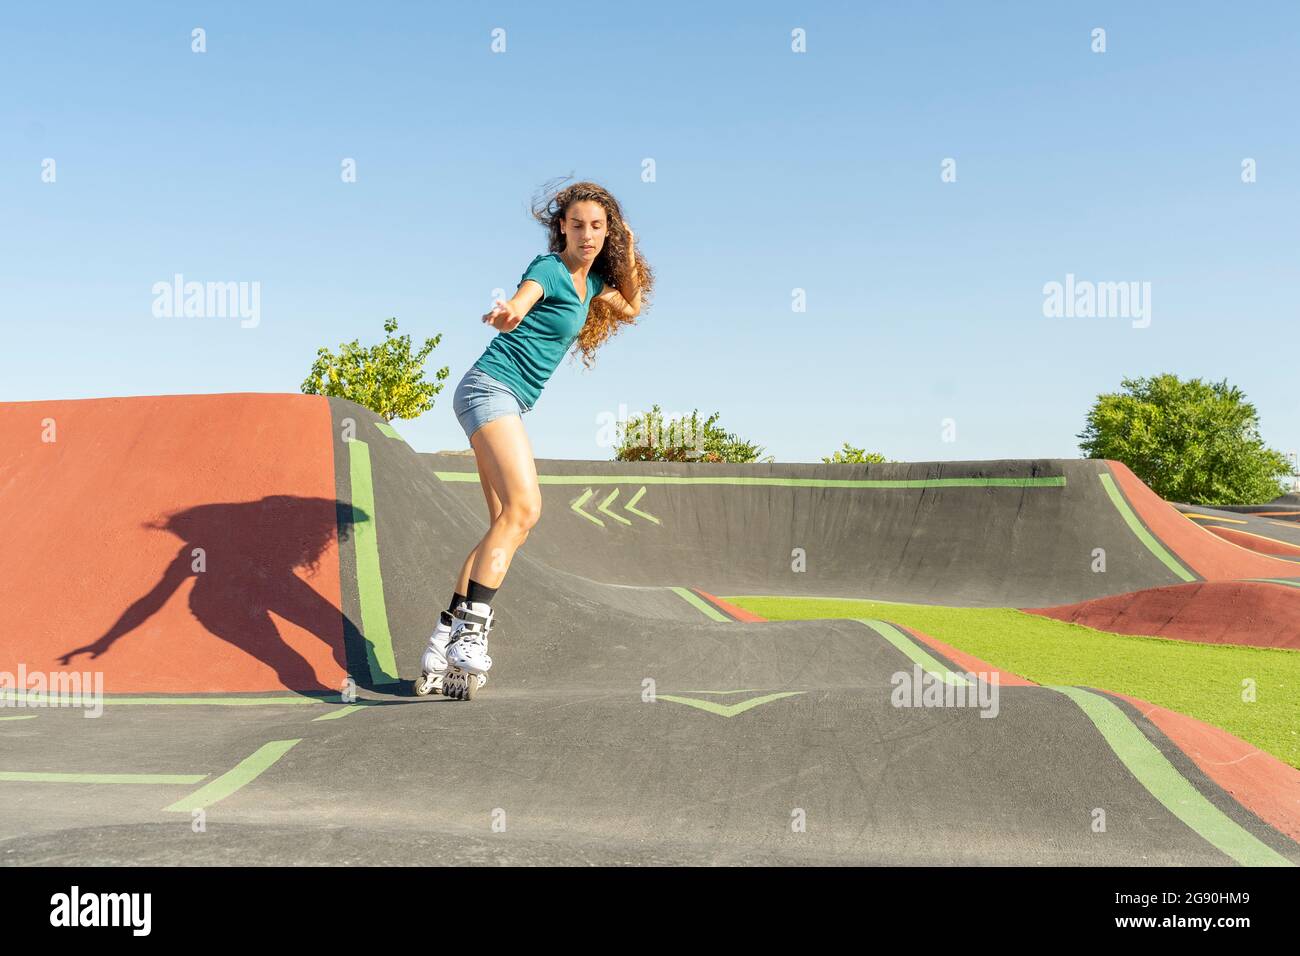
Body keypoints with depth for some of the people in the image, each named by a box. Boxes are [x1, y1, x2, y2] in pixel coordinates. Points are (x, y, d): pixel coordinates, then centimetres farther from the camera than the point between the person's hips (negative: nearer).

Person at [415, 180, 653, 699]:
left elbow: (630, 309, 30)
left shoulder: (591, 279, 15)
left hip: (512, 404, 10)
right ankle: (471, 633, -30)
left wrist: (629, 256, 16)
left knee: (507, 523, 4)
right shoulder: (549, 268, -10)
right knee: (524, 506, -25)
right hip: (491, 388, -10)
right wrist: (505, 312, -52)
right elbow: (516, 306, -29)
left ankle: (445, 641, 5)